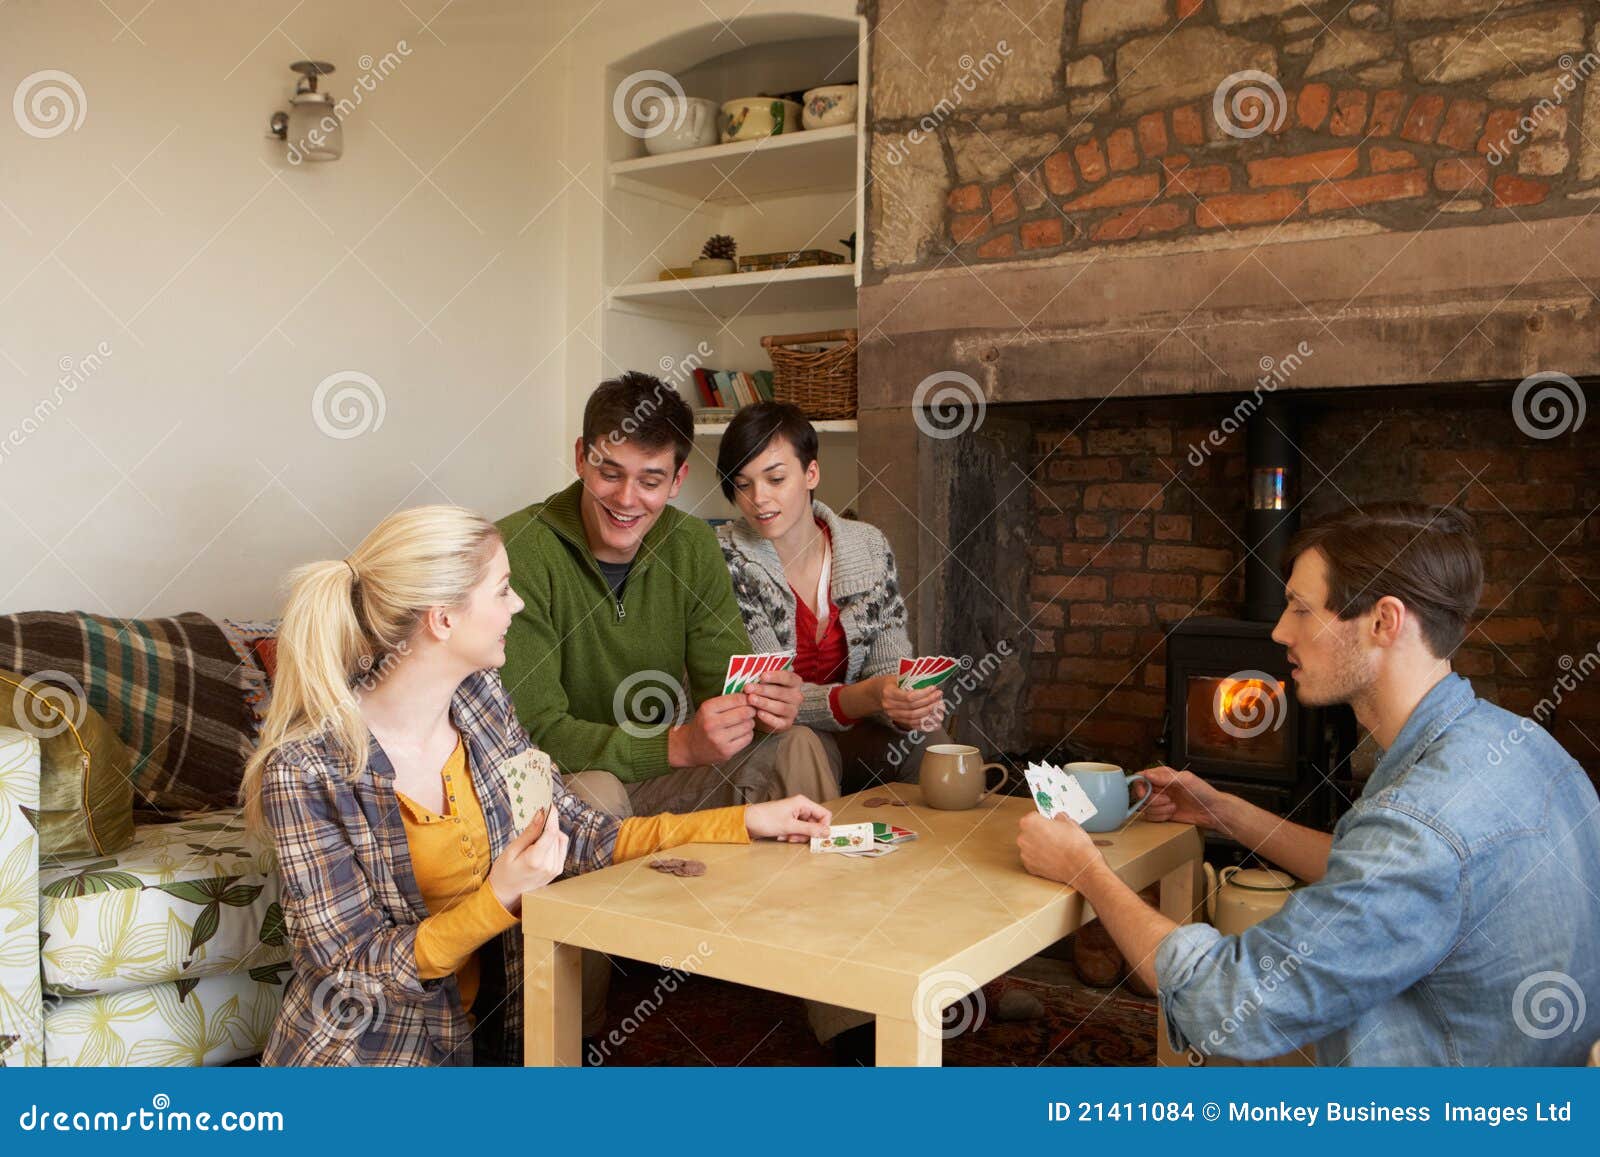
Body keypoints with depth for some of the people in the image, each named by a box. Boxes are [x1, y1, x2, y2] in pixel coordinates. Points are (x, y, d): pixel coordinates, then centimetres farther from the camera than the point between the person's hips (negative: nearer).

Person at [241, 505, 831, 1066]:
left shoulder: (482, 701, -5)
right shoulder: (307, 771, -23)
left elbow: (579, 834, 2)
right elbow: (358, 969, -18)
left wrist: (749, 821, 0)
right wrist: (499, 899, -31)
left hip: (485, 1030, 5)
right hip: (368, 1054, -5)